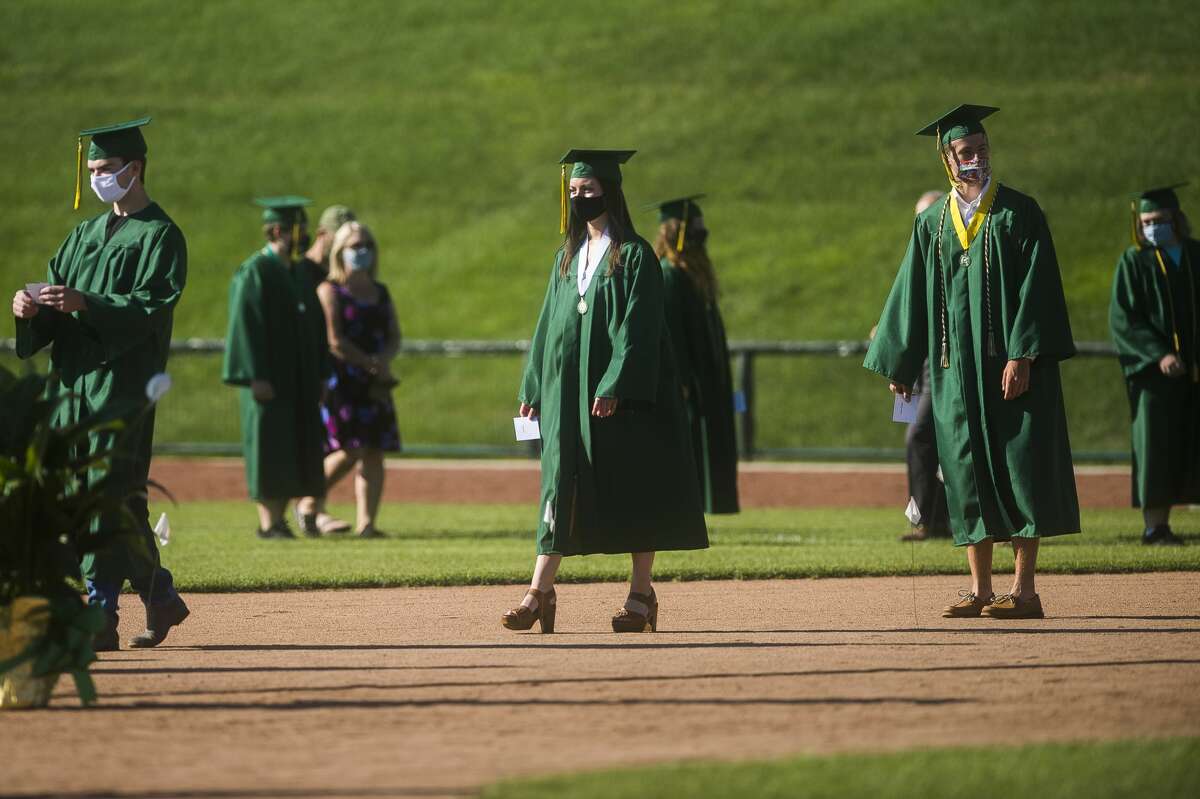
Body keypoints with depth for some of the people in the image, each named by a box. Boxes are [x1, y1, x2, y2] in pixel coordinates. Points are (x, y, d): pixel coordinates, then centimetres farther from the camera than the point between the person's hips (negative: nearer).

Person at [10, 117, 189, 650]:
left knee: (109, 495, -11)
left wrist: (85, 303, -27)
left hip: (123, 382, -7)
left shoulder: (161, 237, -3)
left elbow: (152, 306, -15)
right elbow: (57, 287, 13)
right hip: (74, 378, 7)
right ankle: (160, 597, 21)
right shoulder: (86, 235, 19)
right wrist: (32, 307, -10)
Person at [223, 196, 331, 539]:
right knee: (269, 448, -6)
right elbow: (245, 326, -15)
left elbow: (316, 325, 17)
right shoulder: (253, 273, -10)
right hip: (268, 379, -8)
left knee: (296, 449, 5)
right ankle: (268, 522, -4)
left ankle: (279, 518, 10)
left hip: (300, 379, 8)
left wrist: (320, 375, 12)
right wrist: (257, 378, -21)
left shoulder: (300, 272, 14)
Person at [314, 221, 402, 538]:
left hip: (374, 386, 6)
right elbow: (335, 341, -10)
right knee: (349, 452, -13)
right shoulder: (329, 291, -1)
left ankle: (366, 522, -2)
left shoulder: (381, 293, 16)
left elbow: (395, 336, 11)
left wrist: (384, 358, -11)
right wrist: (370, 364, -10)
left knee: (373, 454, -2)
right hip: (341, 379, -6)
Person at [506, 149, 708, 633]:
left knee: (636, 490, 0)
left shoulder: (635, 256, -6)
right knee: (561, 487, 0)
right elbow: (550, 324, 16)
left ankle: (641, 594, 6)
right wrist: (533, 388, 10)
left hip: (623, 393, -6)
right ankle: (539, 594, -5)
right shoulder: (568, 257, 13)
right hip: (569, 392, 6)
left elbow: (638, 329, -13)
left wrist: (614, 387, -21)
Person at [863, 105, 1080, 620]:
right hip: (957, 368, 4)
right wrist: (900, 364, 13)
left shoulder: (1019, 213, -2)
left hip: (1010, 362, -4)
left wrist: (1021, 355, -17)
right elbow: (912, 294, 14)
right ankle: (980, 590, 9)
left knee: (1019, 465, -5)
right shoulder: (932, 223, 10)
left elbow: (1035, 287, -8)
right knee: (968, 470, 4)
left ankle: (1025, 590, -4)